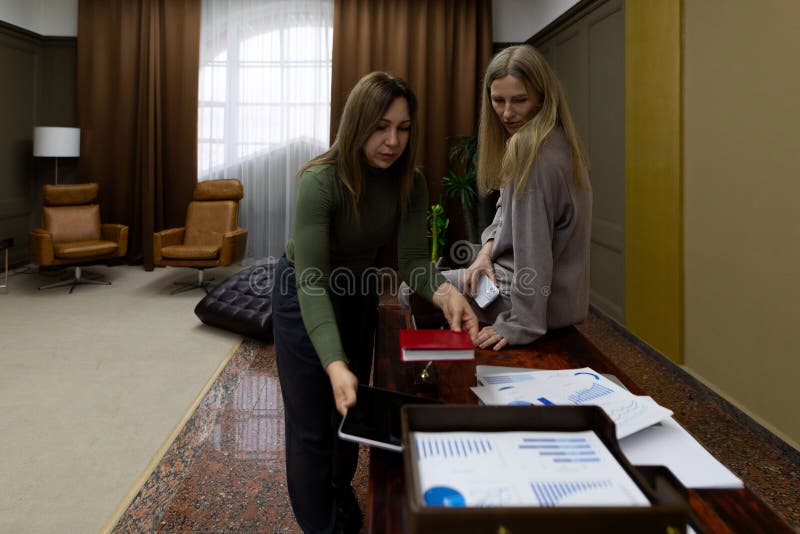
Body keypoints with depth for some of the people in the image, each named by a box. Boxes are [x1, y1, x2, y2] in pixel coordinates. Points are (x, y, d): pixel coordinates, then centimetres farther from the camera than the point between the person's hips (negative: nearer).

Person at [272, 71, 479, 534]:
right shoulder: (321, 181, -33)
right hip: (305, 298, -5)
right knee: (312, 428, 1)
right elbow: (313, 282, -39)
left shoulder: (411, 183, -16)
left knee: (353, 413, 21)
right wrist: (335, 365, -51)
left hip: (359, 294, 6)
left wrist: (444, 292, -43)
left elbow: (413, 258, -20)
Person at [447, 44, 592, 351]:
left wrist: (520, 325, -25)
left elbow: (533, 248, -27)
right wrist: (488, 248, -3)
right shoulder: (557, 143, 7)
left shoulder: (532, 151, -24)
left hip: (543, 300, -10)